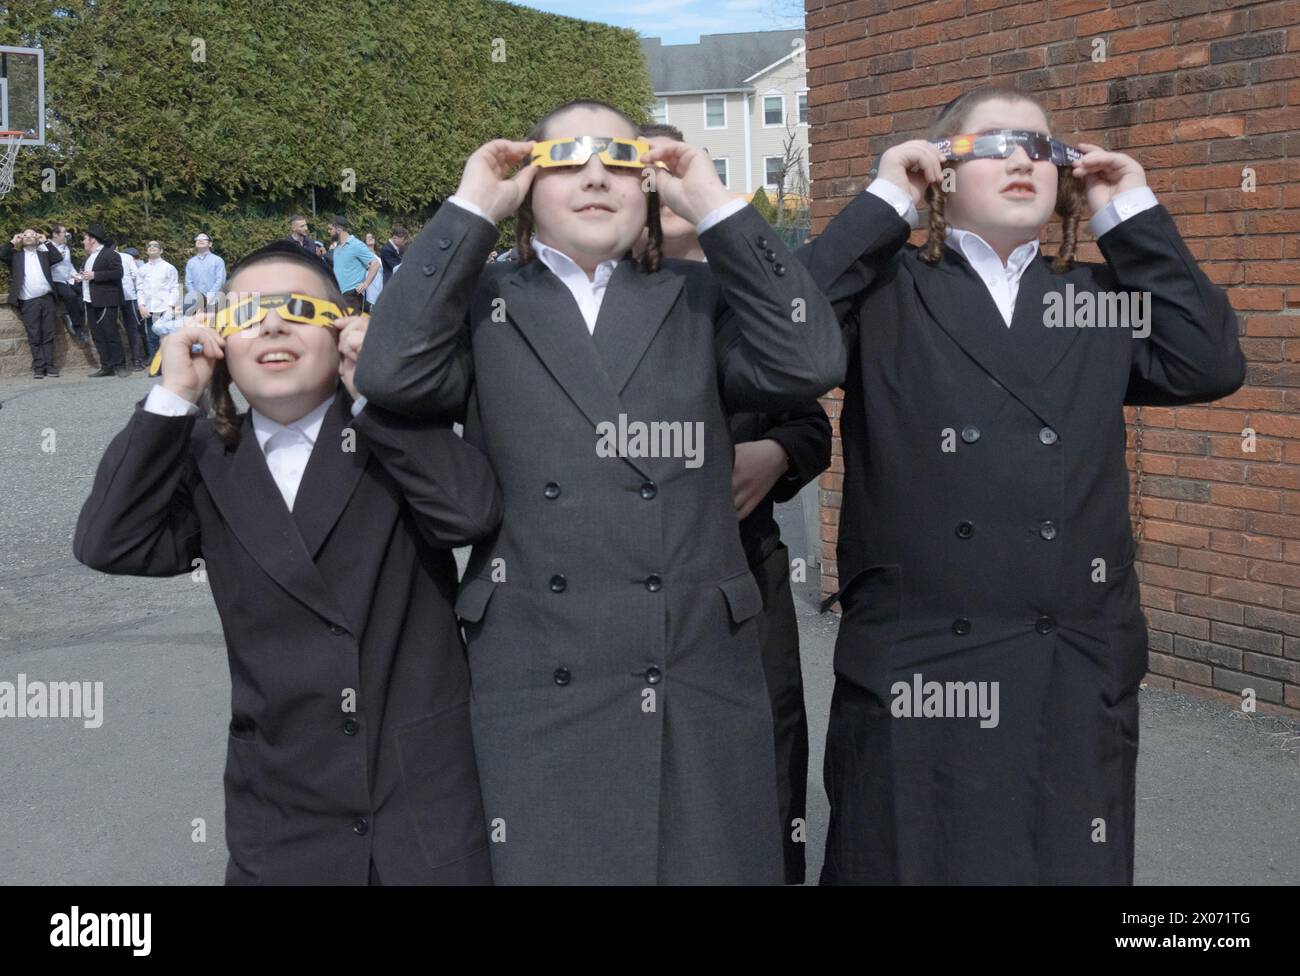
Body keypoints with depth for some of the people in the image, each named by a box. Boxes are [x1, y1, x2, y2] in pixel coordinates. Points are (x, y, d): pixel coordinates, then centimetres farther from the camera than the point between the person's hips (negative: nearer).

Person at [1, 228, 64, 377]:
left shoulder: (43, 254, 14)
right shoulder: (16, 255, 11)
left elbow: (58, 258, -3)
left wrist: (46, 242, 1)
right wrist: (13, 242, 1)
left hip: (46, 298, 1)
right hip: (28, 302, -1)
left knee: (48, 335, 3)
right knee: (34, 337, -2)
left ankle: (49, 365, 6)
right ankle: (38, 367, -1)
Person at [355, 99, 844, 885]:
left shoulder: (701, 299, 10)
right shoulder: (484, 305, 7)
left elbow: (810, 362, -7)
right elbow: (391, 374, -12)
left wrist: (714, 207, -4)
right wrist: (472, 210, -5)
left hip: (700, 689, 2)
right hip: (536, 694, -1)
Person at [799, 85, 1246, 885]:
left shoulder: (1097, 300, 14)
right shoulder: (887, 293, 3)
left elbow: (1211, 365, 0)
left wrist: (1131, 215, 4)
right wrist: (884, 204, -6)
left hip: (1076, 674, 3)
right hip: (916, 668, -3)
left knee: (1068, 865, 12)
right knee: (916, 861, 8)